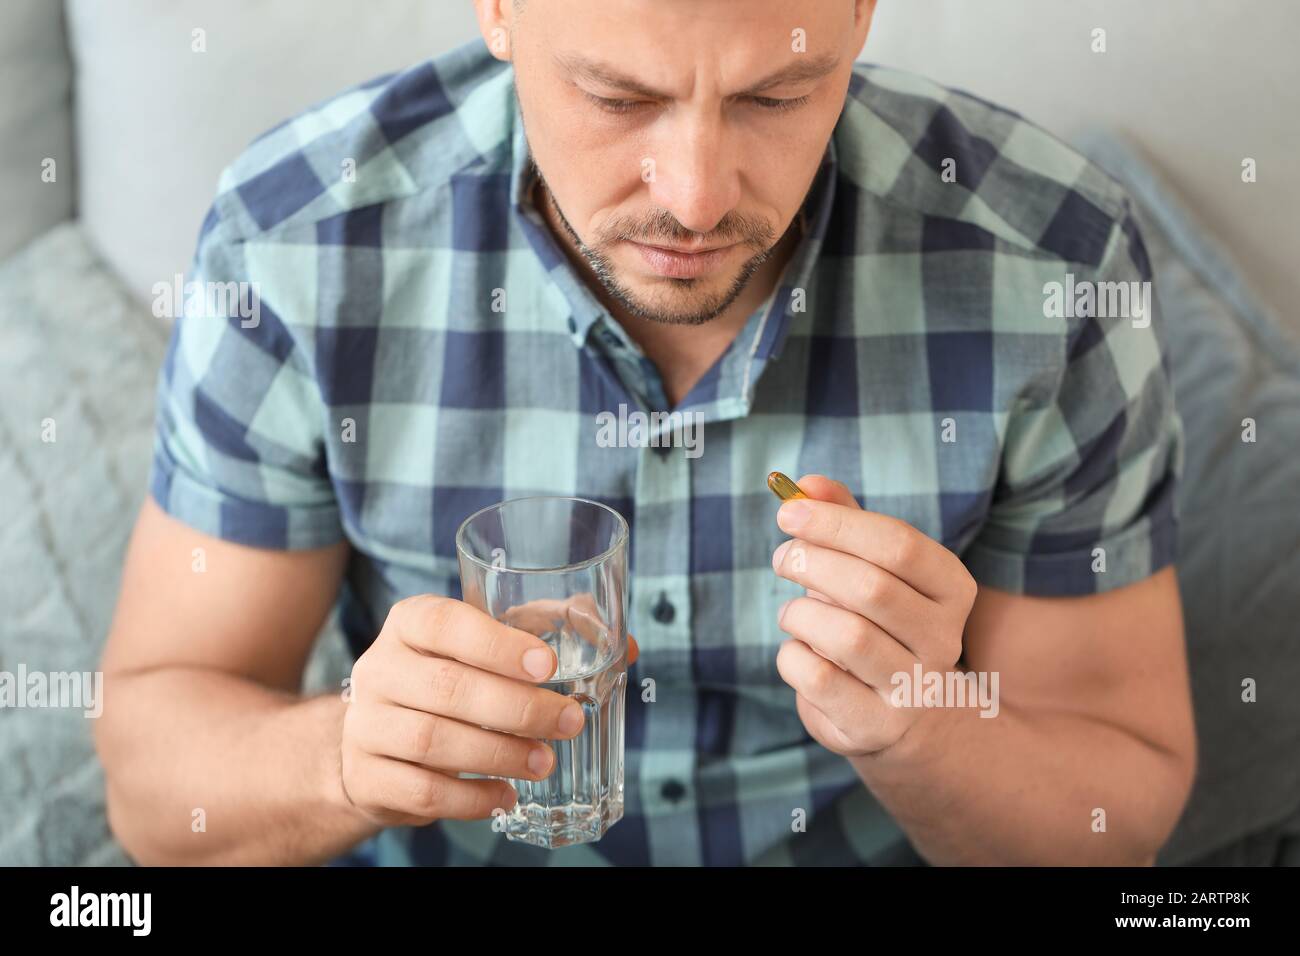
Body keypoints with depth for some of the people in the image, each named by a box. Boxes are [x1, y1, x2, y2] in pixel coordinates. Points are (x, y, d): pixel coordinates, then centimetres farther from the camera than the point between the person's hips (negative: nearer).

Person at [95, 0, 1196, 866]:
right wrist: (348, 758, -31)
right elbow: (154, 768, -10)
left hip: (882, 838, 1)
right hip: (461, 846, 0)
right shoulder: (294, 241, -17)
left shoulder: (1050, 263, -18)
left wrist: (910, 735, -30)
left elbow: (1123, 808, -9)